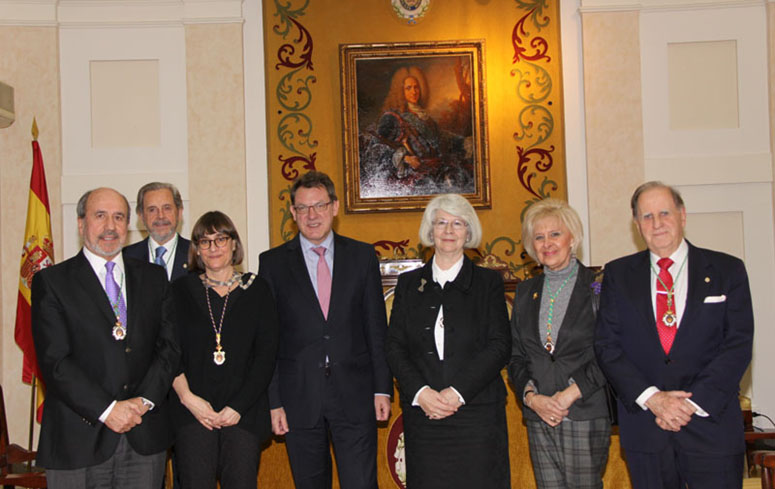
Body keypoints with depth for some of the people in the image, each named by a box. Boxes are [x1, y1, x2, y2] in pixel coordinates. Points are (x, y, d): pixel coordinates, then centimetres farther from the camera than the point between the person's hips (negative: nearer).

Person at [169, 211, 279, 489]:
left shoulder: (257, 291, 7)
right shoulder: (181, 291, 10)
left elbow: (266, 356, 1)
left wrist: (238, 406, -7)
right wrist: (187, 397, -10)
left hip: (244, 412, 0)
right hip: (192, 412, 0)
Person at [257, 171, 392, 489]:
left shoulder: (362, 256, 7)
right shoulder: (272, 262, 4)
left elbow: (377, 327, 7)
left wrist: (382, 388, 2)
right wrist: (273, 402, -2)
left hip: (355, 397, 0)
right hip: (299, 400, 0)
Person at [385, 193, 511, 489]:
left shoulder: (488, 282, 6)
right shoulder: (409, 283, 11)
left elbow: (500, 347, -2)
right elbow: (394, 346, 6)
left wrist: (458, 392, -12)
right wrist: (420, 392, -10)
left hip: (477, 412, -1)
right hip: (423, 415, 1)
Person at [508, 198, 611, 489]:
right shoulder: (526, 292, 13)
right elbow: (516, 357, 13)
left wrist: (570, 394, -13)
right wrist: (531, 397, -4)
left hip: (585, 415, -4)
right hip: (539, 419, 4)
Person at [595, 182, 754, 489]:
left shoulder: (727, 271, 3)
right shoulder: (618, 274, 7)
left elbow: (738, 345, -4)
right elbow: (607, 345, 1)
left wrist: (694, 403, -13)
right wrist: (651, 398, -12)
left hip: (711, 425, -1)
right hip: (645, 427, 1)